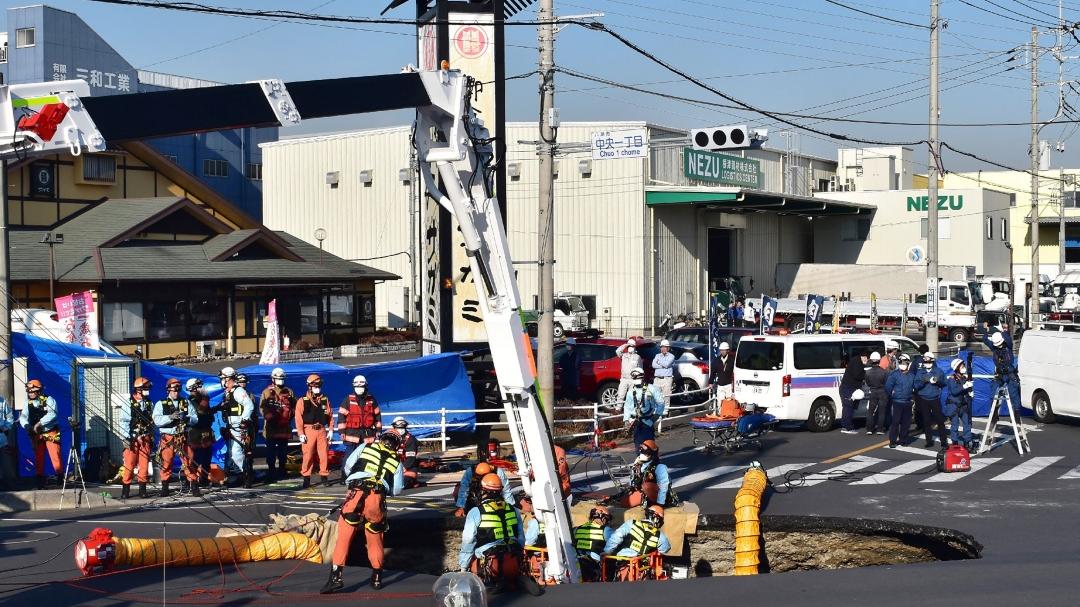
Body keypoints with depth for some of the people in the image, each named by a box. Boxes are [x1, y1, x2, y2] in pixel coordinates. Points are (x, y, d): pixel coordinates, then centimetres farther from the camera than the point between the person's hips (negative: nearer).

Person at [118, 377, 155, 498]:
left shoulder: (148, 403, 11)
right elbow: (123, 421, -6)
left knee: (144, 465, 3)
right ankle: (125, 490, 1)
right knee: (129, 465, -4)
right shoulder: (129, 403, -3)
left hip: (146, 439, 4)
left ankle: (142, 489, 10)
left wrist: (152, 439, 12)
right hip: (132, 439, -4)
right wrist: (129, 437, -13)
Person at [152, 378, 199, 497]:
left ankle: (194, 487, 1)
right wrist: (170, 417, -20)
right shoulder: (160, 404, 6)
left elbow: (195, 418, 5)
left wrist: (186, 418, -15)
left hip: (183, 438, 1)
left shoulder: (186, 403, 13)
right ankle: (165, 488, 12)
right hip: (167, 438, -1)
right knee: (166, 464, 1)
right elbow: (157, 420, -8)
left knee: (189, 463, -2)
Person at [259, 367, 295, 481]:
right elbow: (262, 407, -4)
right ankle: (271, 471, 4)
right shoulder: (267, 392, 2)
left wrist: (289, 416, -4)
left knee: (283, 451, 10)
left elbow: (294, 406, 10)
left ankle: (282, 470, 19)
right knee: (271, 451, -1)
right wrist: (268, 416, -17)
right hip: (271, 427, -2)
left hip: (285, 427, 3)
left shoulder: (289, 392, 10)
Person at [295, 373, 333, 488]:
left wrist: (330, 430, 8)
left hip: (322, 430, 3)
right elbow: (298, 418, -5)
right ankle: (306, 477, 3)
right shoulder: (302, 401, -2)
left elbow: (330, 415, 14)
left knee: (324, 454, 2)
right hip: (309, 430, -3)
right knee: (308, 455, -4)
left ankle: (324, 475, 12)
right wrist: (301, 434, -9)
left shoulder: (325, 400, 10)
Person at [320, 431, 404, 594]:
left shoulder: (365, 447, 14)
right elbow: (396, 490, 14)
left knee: (344, 536, 1)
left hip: (356, 495, -1)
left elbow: (347, 467, 15)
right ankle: (377, 578, 26)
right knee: (375, 538, 19)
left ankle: (336, 576, -8)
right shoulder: (397, 463, 15)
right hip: (377, 500, 2)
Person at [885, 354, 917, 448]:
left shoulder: (912, 376, 6)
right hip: (897, 402, -4)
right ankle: (892, 441, -1)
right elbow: (888, 387, -10)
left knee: (906, 422, 9)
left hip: (908, 402, 5)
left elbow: (915, 387, 17)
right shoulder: (894, 374, -7)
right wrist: (891, 395, -3)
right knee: (895, 422, -6)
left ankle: (903, 439, 20)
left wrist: (913, 396, 9)